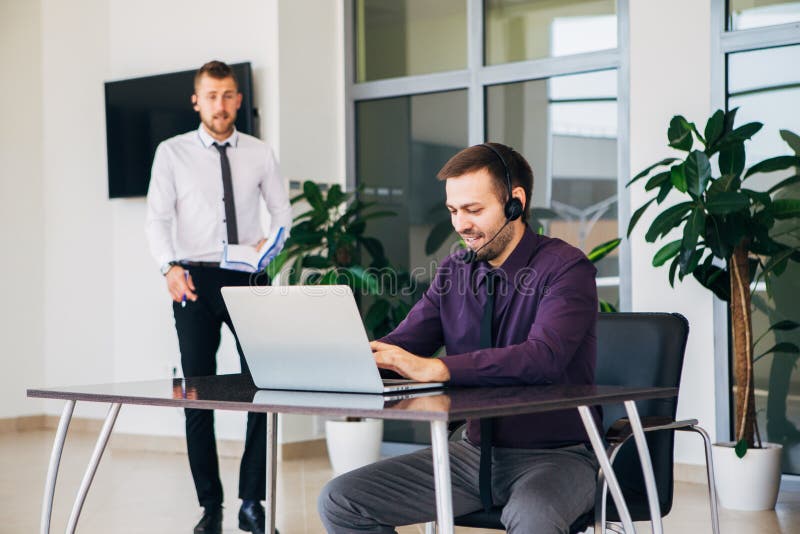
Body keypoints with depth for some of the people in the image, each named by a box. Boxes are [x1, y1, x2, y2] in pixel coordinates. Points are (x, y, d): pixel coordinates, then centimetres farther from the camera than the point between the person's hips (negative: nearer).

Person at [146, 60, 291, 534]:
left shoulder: (261, 154, 8)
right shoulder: (172, 153, 4)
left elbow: (282, 210, 12)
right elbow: (158, 218, -2)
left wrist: (270, 242, -9)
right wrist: (170, 266, -18)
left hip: (248, 279, 1)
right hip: (195, 280, 0)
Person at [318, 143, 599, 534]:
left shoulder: (564, 268, -12)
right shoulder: (455, 271, 9)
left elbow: (542, 357, -28)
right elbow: (404, 344, 3)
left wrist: (435, 368, -36)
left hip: (555, 457, -6)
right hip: (476, 452, 7)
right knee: (339, 501, -5)